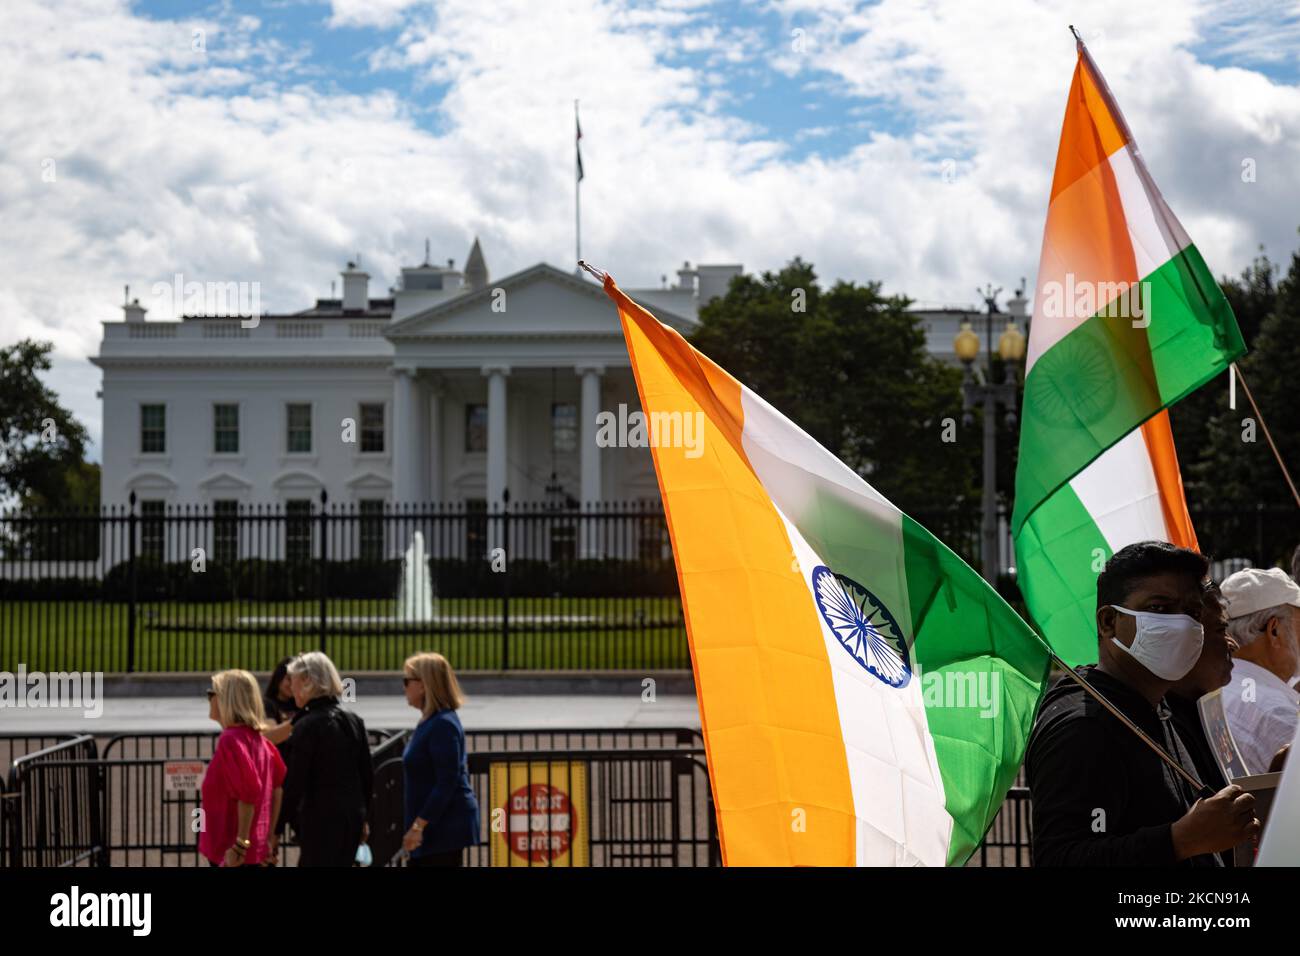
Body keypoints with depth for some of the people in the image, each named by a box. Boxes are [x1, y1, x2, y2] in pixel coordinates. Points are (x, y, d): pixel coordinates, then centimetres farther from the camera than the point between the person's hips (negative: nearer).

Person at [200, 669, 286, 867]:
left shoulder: (231, 740, -16)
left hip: (234, 856, -9)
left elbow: (249, 792, -24)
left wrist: (240, 844, -21)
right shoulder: (259, 739, 11)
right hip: (258, 851, 9)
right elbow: (280, 788, 12)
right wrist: (270, 837, 13)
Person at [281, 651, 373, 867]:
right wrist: (362, 817, 18)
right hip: (352, 817, 7)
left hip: (320, 819, -7)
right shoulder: (353, 721, 7)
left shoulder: (307, 726, -14)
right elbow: (367, 775, 11)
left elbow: (295, 783, -14)